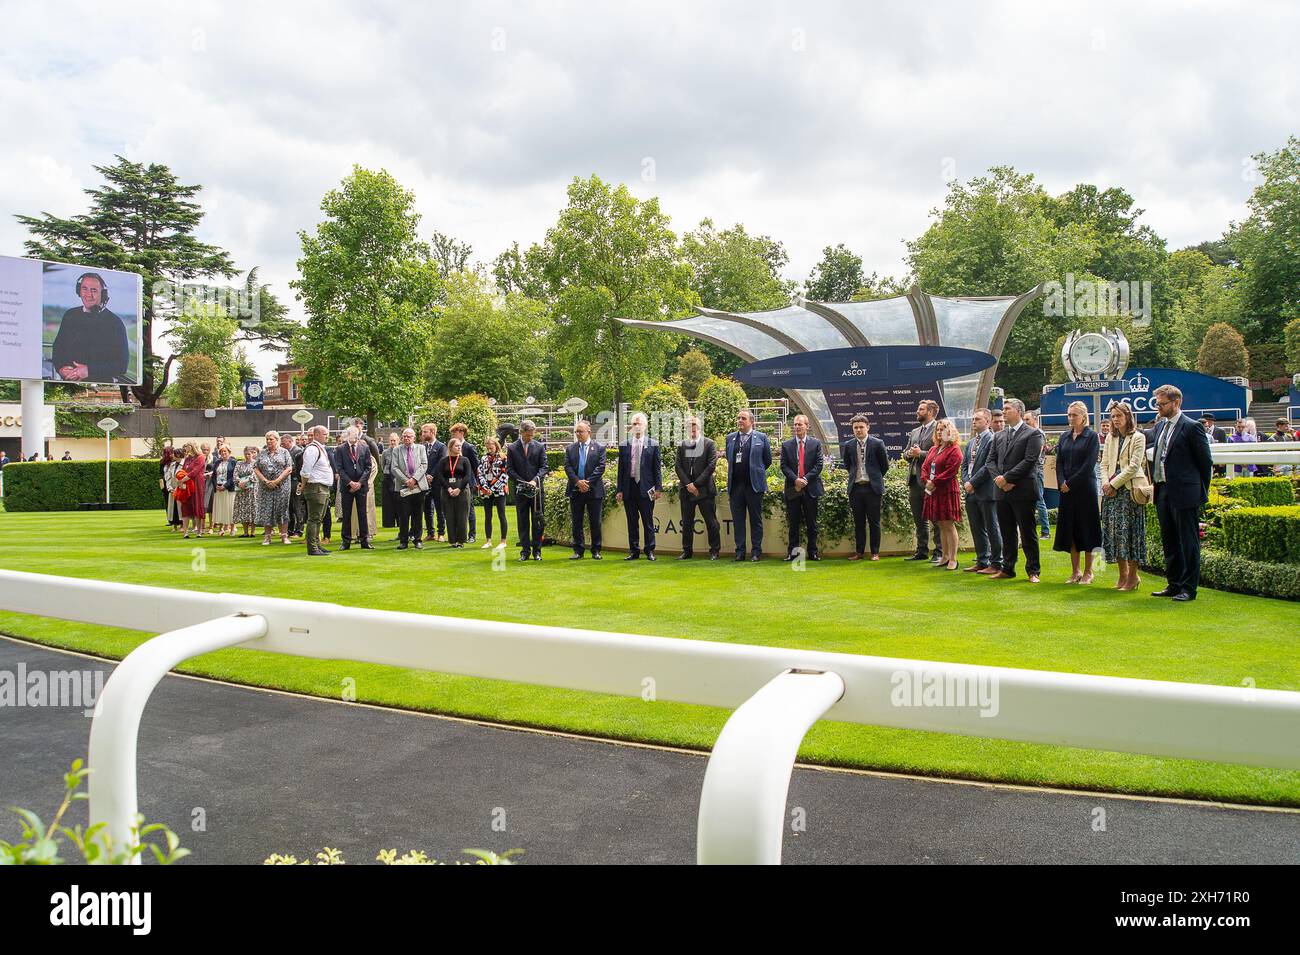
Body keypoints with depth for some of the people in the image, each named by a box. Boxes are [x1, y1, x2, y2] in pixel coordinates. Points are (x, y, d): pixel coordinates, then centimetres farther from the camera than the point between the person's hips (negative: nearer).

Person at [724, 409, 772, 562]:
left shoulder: (761, 438, 2)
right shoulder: (730, 438, 12)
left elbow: (767, 460, 8)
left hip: (754, 485, -3)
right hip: (736, 485, 3)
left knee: (756, 520, 3)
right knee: (737, 520, 5)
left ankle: (756, 551, 9)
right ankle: (740, 551, 12)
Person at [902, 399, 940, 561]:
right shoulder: (914, 432, 20)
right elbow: (905, 454, 21)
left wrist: (920, 454, -16)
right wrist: (909, 454, -1)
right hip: (914, 480, 8)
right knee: (919, 520, 12)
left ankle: (939, 552, 2)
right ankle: (922, 551, 19)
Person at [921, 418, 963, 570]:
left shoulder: (954, 450, -8)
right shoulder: (933, 449, 17)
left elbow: (950, 471, -16)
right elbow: (924, 466, 13)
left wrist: (934, 483, -16)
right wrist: (926, 481, -5)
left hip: (947, 491, -8)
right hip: (933, 492, 8)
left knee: (949, 525, -7)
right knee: (941, 525, 12)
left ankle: (953, 559, -3)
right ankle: (945, 557, 18)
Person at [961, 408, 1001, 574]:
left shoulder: (993, 439, -9)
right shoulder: (971, 442, 18)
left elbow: (989, 465, -16)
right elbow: (964, 465, 16)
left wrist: (973, 482, -14)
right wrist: (965, 482, 0)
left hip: (986, 492, -8)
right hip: (971, 492, 8)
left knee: (992, 529, -1)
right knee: (977, 529, 12)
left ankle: (996, 563, 6)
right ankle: (982, 561, 21)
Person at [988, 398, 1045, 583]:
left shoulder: (1033, 434, -4)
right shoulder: (1000, 436, 16)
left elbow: (1029, 461, -13)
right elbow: (992, 460, 11)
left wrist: (1006, 478, -15)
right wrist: (998, 478, -7)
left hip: (1023, 491, -6)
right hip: (1003, 491, 6)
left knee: (1028, 533, 0)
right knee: (1007, 533, 12)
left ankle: (1033, 571, 7)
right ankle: (1007, 569, 20)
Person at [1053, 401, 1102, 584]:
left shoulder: (1091, 436, -4)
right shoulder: (1065, 437, 12)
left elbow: (1089, 464, -11)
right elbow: (1059, 462, 8)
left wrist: (1071, 483, -14)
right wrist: (1062, 482, -7)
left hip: (1084, 488, -5)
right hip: (1066, 488, 5)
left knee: (1086, 527, 0)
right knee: (1070, 529, 5)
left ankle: (1088, 572, 6)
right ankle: (1075, 571, 11)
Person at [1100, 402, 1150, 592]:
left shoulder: (1138, 437, -3)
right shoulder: (1110, 438, 15)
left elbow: (1133, 466, -10)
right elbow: (1104, 464, 11)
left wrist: (1114, 484, -12)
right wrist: (1106, 482, -5)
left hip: (1130, 489, -6)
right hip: (1111, 491, 6)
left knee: (1129, 530, -4)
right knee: (1114, 530, 4)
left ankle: (1133, 576, 4)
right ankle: (1123, 574, 13)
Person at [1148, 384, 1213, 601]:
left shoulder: (1191, 427, -10)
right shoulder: (1160, 426, 12)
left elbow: (1205, 461, -6)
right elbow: (1147, 437, 31)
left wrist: (1202, 491, -2)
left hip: (1184, 494, -8)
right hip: (1163, 492, 8)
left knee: (1188, 541, 0)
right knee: (1169, 540, 14)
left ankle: (1189, 588, 5)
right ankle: (1174, 584, 23)